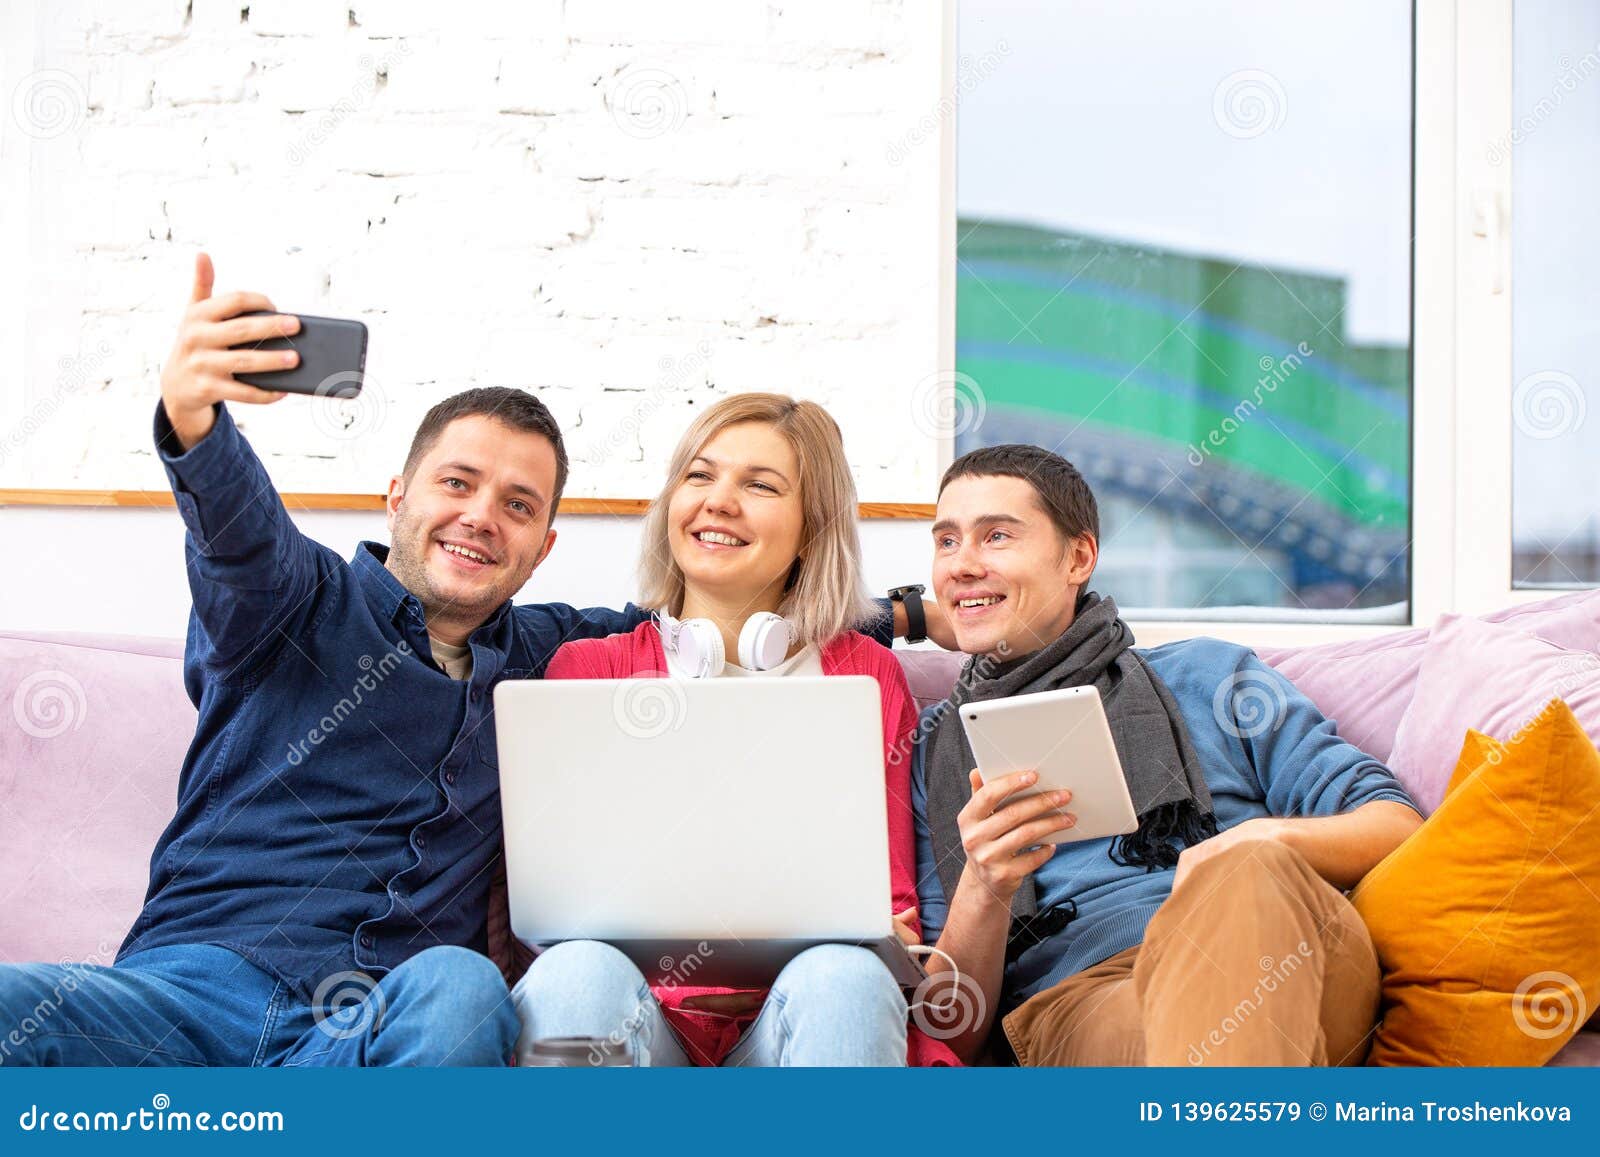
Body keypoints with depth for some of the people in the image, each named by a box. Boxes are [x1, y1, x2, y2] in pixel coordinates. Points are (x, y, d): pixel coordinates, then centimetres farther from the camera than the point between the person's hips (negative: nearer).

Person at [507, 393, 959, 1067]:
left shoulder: (866, 675, 16)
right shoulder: (586, 667, 14)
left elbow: (893, 902, 12)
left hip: (792, 1012, 1)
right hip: (638, 1008, 0)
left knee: (847, 976, -35)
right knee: (579, 972, -36)